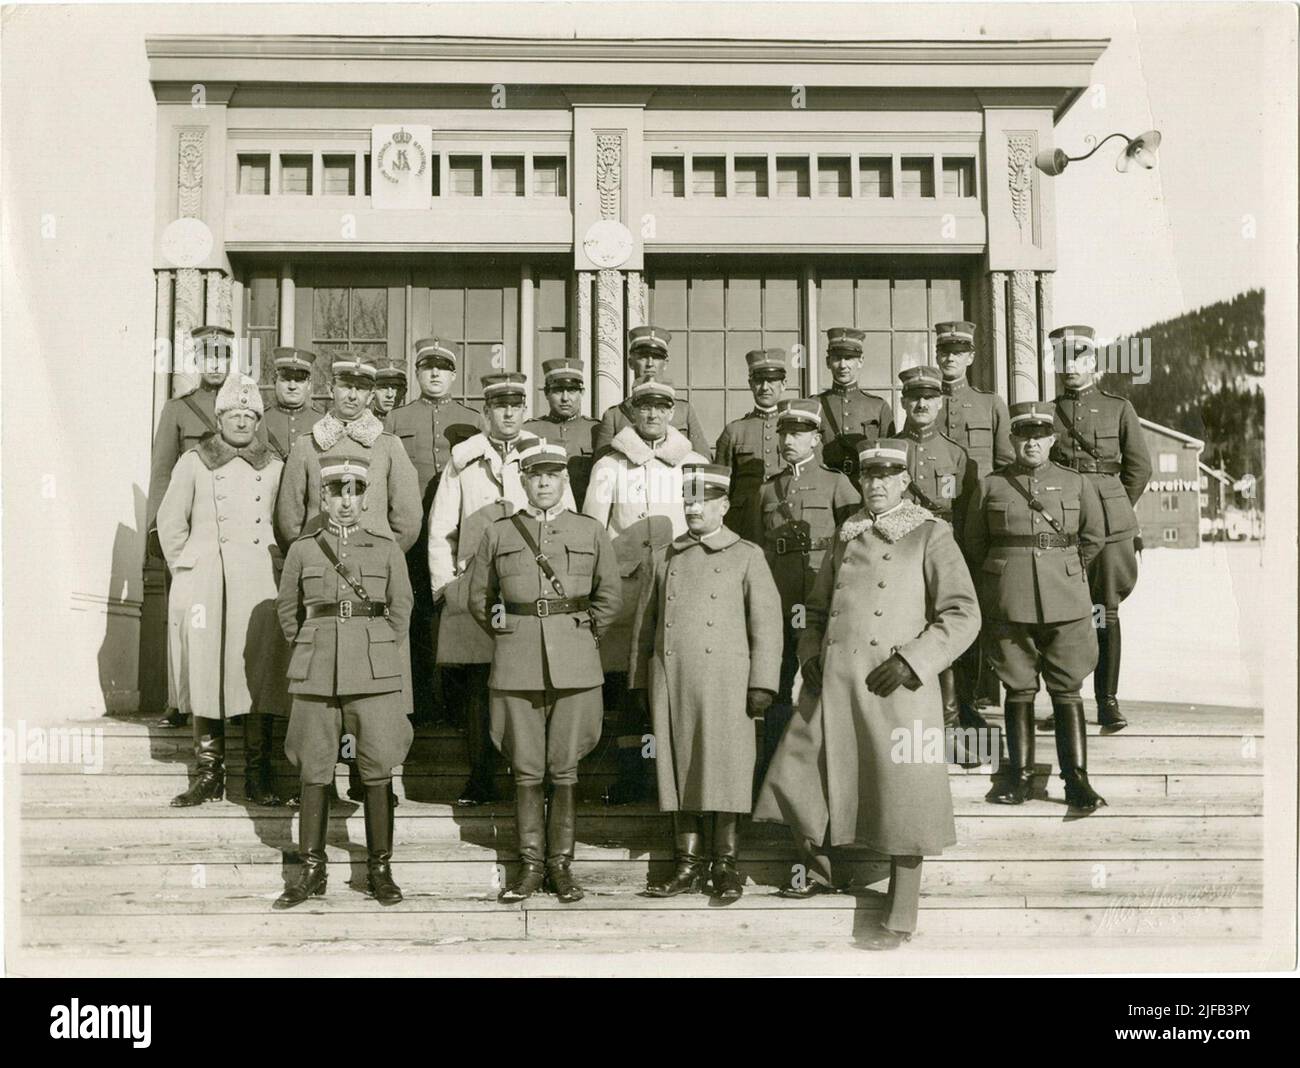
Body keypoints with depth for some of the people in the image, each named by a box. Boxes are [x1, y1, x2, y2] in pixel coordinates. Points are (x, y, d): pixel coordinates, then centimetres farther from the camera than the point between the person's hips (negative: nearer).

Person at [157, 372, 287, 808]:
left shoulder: (274, 466, 10)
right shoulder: (194, 462, 7)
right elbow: (170, 520, 11)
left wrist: (277, 565, 8)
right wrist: (185, 568, 6)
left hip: (259, 581, 1)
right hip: (204, 582, 0)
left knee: (258, 672, -4)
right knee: (205, 672, -2)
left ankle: (258, 778, 2)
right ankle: (209, 774, 6)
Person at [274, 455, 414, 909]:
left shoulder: (386, 546, 3)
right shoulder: (303, 547, 5)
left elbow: (401, 605, 11)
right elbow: (287, 607, 16)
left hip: (374, 672, -1)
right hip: (316, 674, 1)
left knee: (378, 769, 0)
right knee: (314, 771, 5)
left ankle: (380, 870, 11)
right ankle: (312, 870, 16)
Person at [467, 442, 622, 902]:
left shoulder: (591, 532, 7)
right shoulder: (498, 534, 7)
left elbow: (609, 596, 14)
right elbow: (478, 598, 15)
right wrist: (509, 638, 11)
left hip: (574, 666, 0)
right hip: (517, 667, 0)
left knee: (565, 770, 3)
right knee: (527, 772, 4)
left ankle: (561, 865, 14)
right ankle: (530, 867, 14)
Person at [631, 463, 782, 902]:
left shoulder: (746, 555, 4)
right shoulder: (666, 557, 14)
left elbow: (766, 620, 0)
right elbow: (645, 621, 17)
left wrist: (762, 683, -7)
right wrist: (640, 681, 13)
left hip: (725, 680, -3)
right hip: (671, 681, 3)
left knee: (725, 768, -1)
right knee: (680, 769, 5)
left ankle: (725, 865, 9)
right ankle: (689, 864, 13)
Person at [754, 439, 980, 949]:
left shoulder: (931, 536, 1)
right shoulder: (846, 537, 16)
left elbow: (963, 614, -6)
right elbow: (818, 607, 26)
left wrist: (911, 661, -15)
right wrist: (810, 653, 8)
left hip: (894, 689, -5)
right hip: (831, 685, 5)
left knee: (902, 797, -1)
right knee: (799, 777, 7)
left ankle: (900, 916, 12)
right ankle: (823, 870, 32)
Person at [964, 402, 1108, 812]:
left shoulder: (1077, 484, 7)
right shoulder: (990, 486, 5)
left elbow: (1094, 537, 18)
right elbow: (974, 545, 13)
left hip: (1066, 604, 0)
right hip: (1009, 606, 0)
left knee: (1067, 691, 1)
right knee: (1018, 691, 5)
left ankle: (1076, 779, 5)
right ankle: (1020, 776, 13)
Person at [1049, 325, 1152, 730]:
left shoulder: (1119, 408, 7)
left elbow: (1139, 467, 10)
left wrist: (1113, 509, 10)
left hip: (1108, 521, -1)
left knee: (1106, 611, 1)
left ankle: (1107, 701, 7)